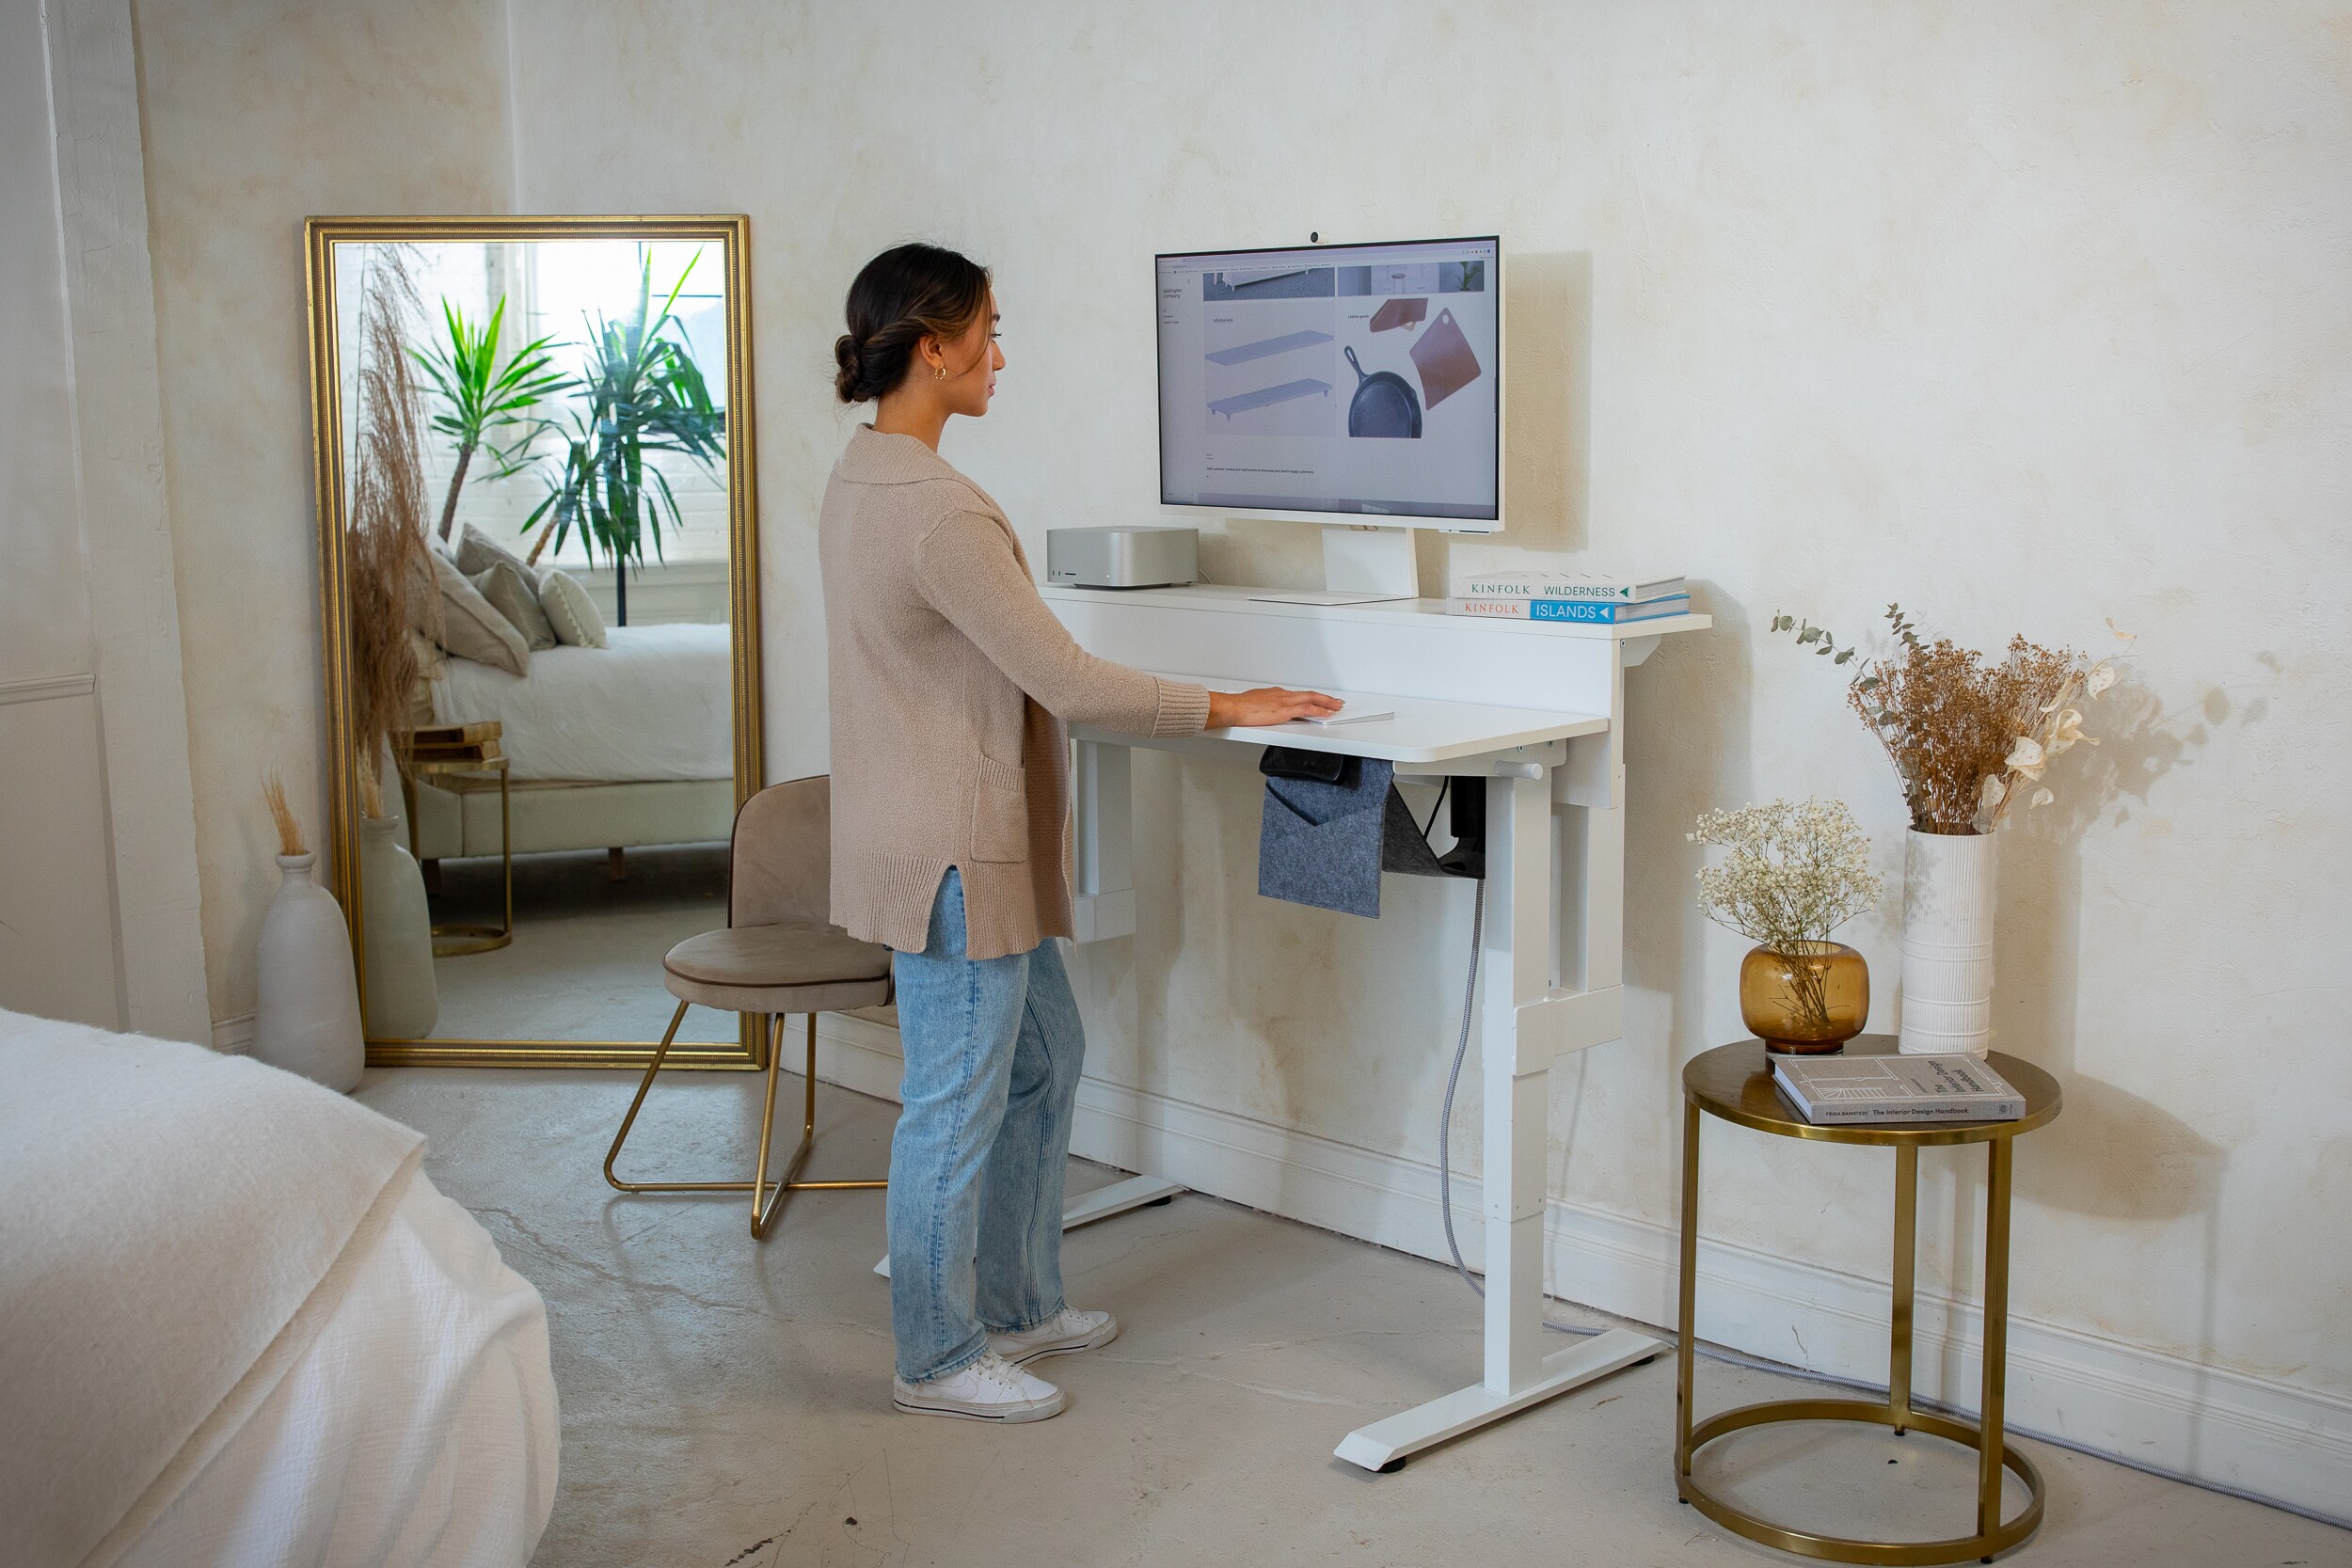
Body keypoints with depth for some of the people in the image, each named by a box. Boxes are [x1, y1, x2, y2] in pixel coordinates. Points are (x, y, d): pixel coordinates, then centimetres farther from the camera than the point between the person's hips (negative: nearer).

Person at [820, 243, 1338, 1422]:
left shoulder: (861, 480, 9)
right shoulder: (935, 507, -24)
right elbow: (1066, 682, -22)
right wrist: (1225, 708, -12)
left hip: (968, 844, 11)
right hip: (952, 851, -11)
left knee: (1043, 1058, 21)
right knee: (959, 1101, 3)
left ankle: (1017, 1304, 34)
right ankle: (939, 1358, 19)